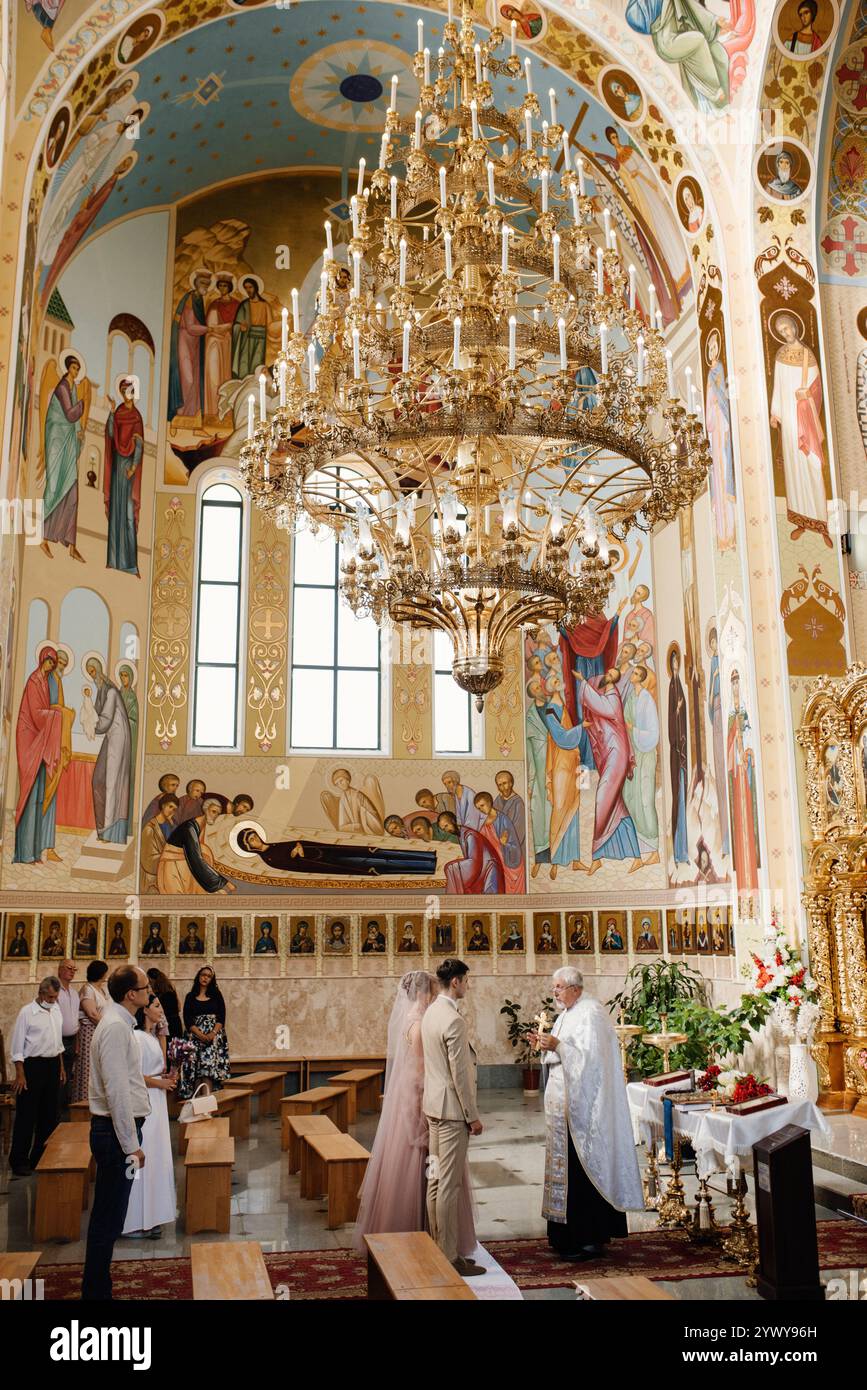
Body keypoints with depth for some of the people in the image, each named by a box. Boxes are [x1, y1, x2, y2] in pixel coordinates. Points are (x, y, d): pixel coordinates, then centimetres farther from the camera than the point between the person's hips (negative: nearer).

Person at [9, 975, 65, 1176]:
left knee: (50, 1114, 12)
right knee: (26, 1116, -1)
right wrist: (20, 1075, -14)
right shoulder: (27, 1012, -12)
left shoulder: (56, 1010, 7)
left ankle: (40, 1157, 25)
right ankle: (19, 1161, 9)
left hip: (53, 1065, 7)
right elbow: (17, 1046, -11)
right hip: (33, 1065, -7)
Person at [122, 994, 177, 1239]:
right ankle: (135, 1222, 6)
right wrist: (160, 1082, -11)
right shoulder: (136, 1037, -17)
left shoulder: (152, 1036, 13)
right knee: (141, 1161, -3)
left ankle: (150, 1217, 22)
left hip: (156, 1104, 10)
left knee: (156, 1159, 13)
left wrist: (165, 1076, 5)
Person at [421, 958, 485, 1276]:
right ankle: (450, 1257, 3)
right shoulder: (453, 1020, -20)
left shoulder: (431, 1012, 9)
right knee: (450, 1184, -3)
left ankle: (437, 1248, 22)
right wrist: (472, 1116, -13)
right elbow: (459, 1073, -19)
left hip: (433, 1105, 10)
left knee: (436, 1178, 14)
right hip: (452, 1107, -10)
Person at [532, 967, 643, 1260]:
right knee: (565, 1164, 12)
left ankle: (589, 1240, 3)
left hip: (582, 1107, -9)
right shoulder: (567, 1014, 15)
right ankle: (569, 1234, 21)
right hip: (563, 1104, 9)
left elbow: (589, 1058, -22)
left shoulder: (590, 1014, -14)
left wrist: (557, 1045, -28)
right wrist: (544, 1046, 5)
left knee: (580, 1168, -5)